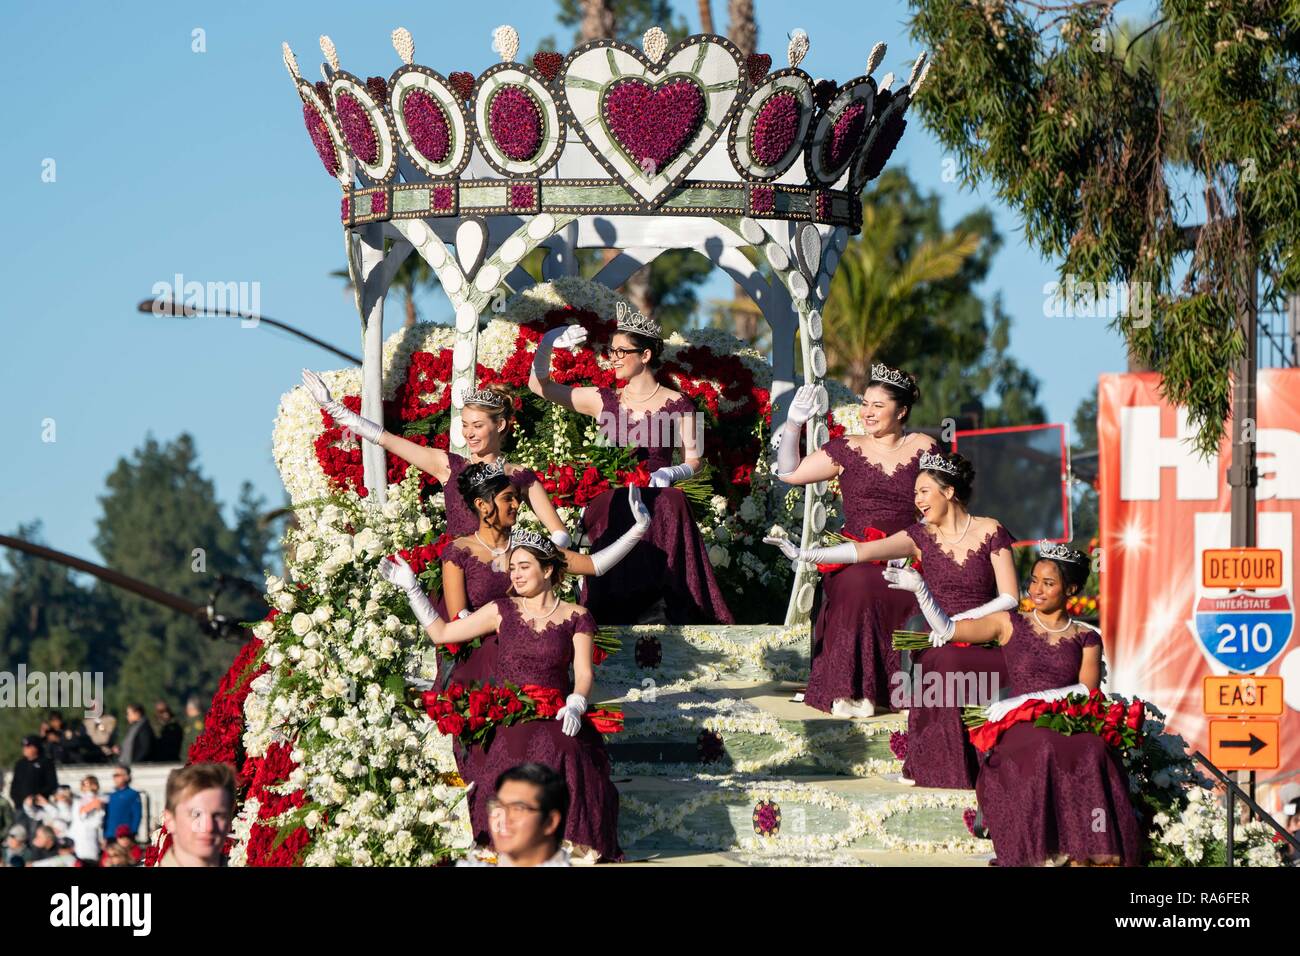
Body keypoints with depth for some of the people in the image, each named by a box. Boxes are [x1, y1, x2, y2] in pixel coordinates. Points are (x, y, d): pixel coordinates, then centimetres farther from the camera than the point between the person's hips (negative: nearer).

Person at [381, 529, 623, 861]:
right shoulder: (503, 610, 12)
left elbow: (583, 672, 1)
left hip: (553, 718, -1)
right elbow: (441, 633, 13)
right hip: (504, 718, 1)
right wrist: (412, 588, 9)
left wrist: (575, 705, -19)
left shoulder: (576, 617, 9)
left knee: (564, 758, -33)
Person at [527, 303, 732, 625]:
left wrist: (668, 474, -16)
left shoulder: (677, 404, 6)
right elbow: (540, 386, 13)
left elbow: (693, 461, 6)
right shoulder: (604, 400, 14)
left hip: (658, 499, -2)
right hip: (609, 499, 2)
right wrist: (546, 346, -4)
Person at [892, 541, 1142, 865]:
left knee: (1092, 752, -34)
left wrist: (1027, 699, -12)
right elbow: (947, 630, 9)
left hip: (1070, 726, 1)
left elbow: (1087, 690, -1)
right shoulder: (1010, 625, 15)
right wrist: (919, 588, -5)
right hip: (1022, 729, -1)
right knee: (1044, 751, -36)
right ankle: (1046, 853, -38)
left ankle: (1083, 855, -36)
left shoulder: (1086, 639, 15)